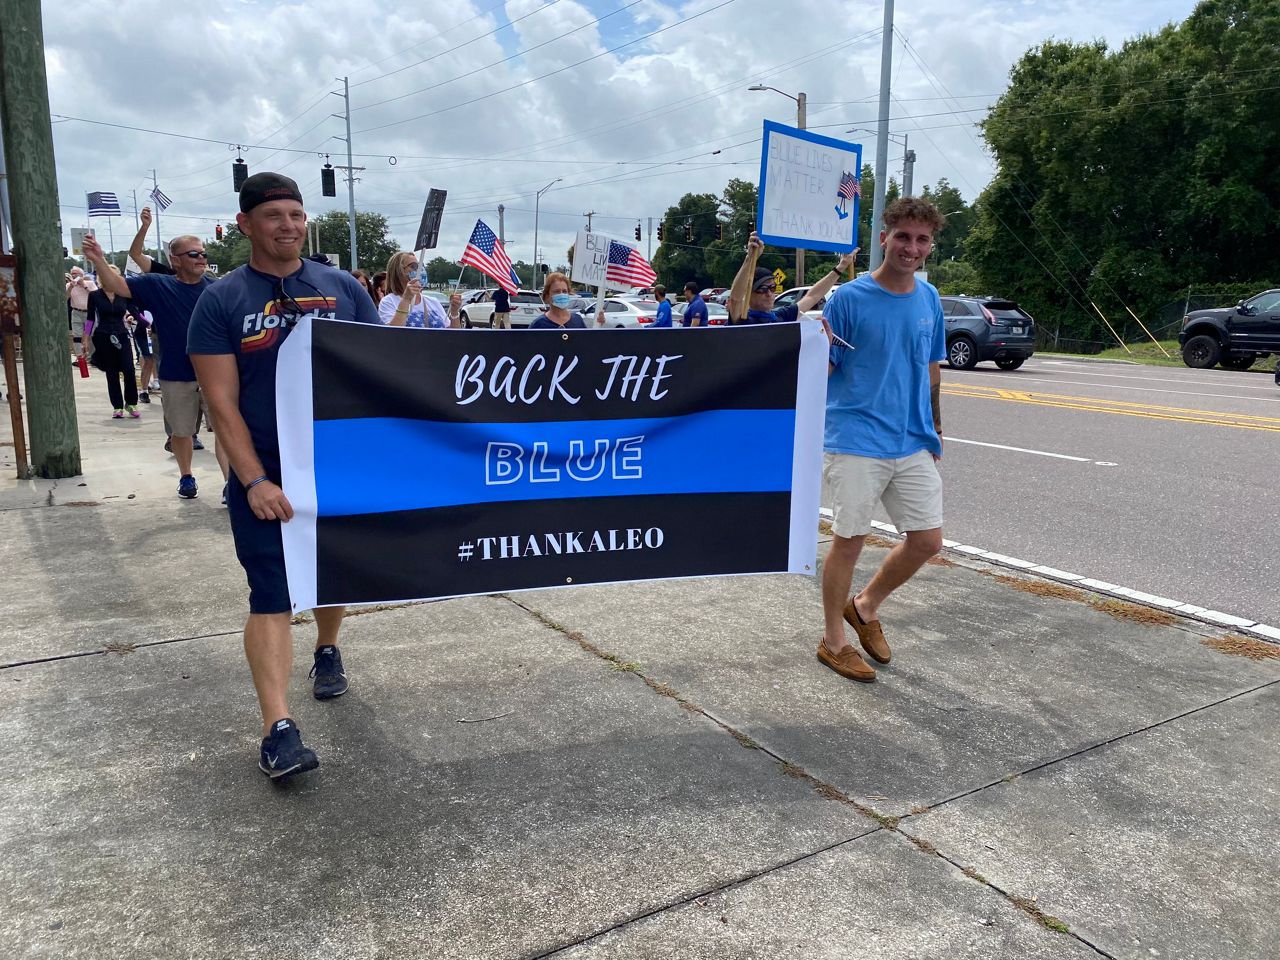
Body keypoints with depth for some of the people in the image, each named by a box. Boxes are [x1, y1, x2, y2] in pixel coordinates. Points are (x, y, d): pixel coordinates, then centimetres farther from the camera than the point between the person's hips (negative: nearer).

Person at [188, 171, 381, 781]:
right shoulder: (221, 301, -2)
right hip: (266, 476, -2)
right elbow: (222, 402, -7)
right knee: (271, 597, -6)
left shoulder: (343, 288, 4)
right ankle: (278, 729, -7)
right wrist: (254, 481, -16)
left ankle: (327, 650, 45)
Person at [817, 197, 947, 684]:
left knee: (927, 540, 7)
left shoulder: (929, 299, 9)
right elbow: (821, 372, -6)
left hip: (914, 444, 6)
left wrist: (934, 432, 18)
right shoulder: (849, 298, -8)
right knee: (849, 540, 2)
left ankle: (866, 607, 31)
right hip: (856, 442, -6)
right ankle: (834, 641, 19)